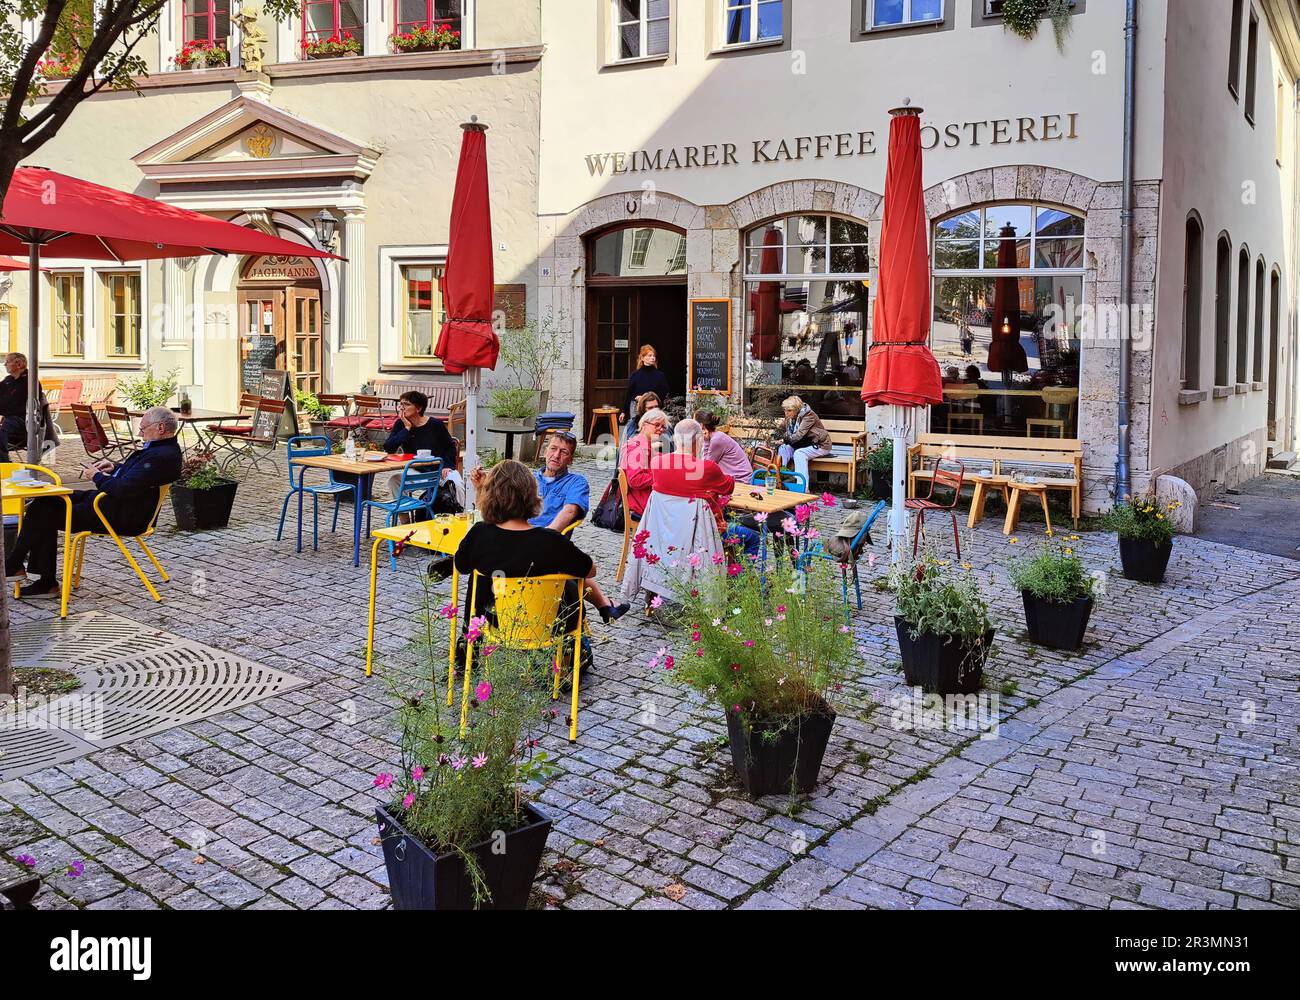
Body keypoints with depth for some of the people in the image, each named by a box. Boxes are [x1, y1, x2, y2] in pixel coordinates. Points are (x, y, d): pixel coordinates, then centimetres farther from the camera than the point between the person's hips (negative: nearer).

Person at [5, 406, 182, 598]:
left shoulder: (162, 456, -25)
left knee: (44, 513, -7)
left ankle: (14, 565, 16)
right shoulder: (163, 449, 10)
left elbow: (122, 490, -28)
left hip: (118, 517, -11)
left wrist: (97, 476, -10)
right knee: (45, 501, 10)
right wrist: (114, 468, 10)